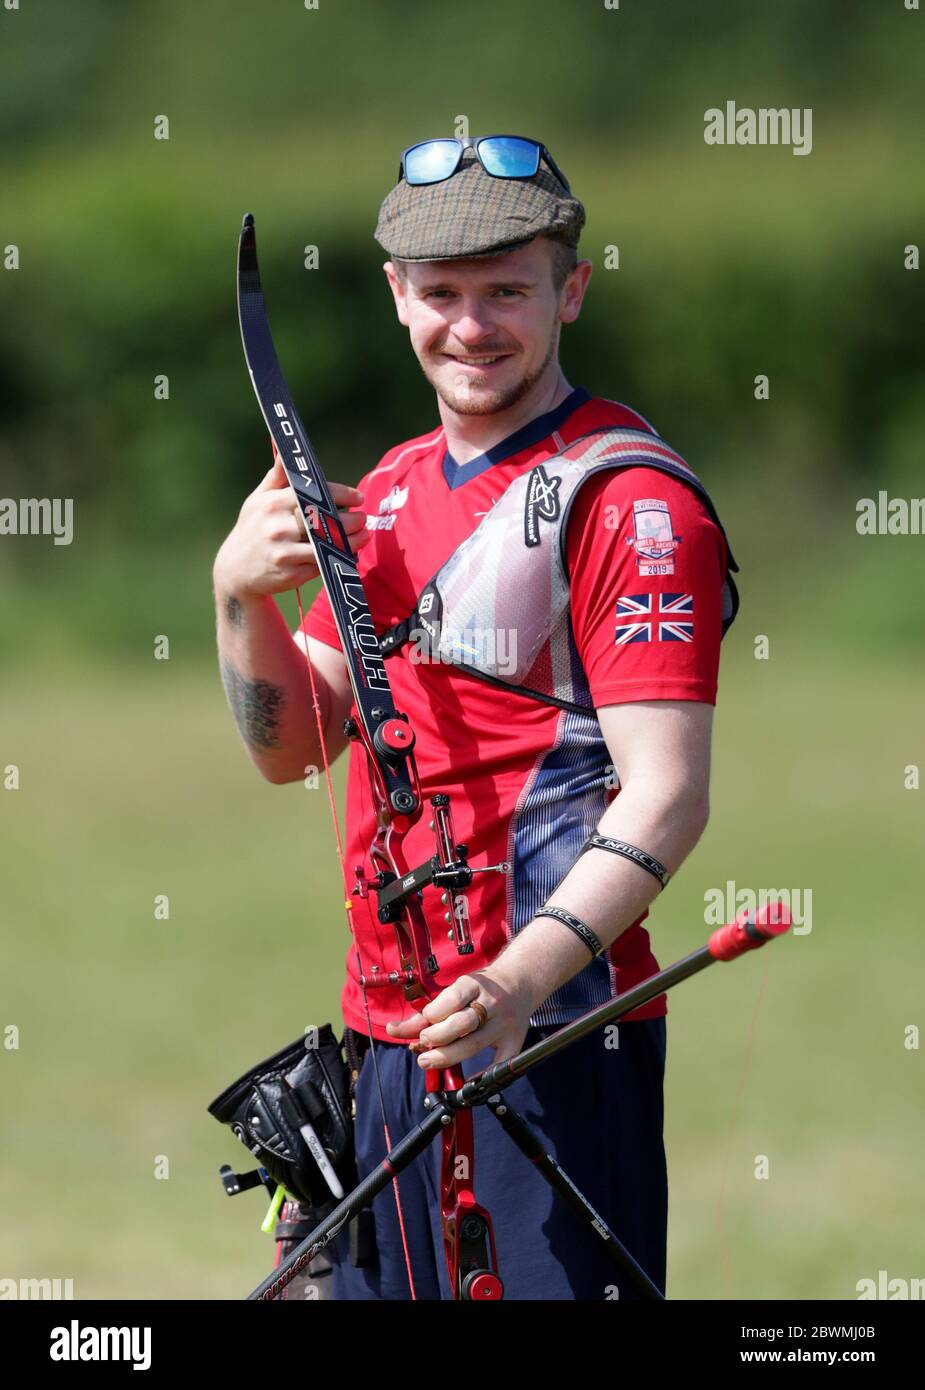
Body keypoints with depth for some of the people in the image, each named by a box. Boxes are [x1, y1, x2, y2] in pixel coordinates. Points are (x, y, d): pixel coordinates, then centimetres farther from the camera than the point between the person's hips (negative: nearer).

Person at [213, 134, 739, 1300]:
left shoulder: (626, 496, -10)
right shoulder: (390, 491, 16)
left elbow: (666, 793, -19)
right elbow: (292, 745, 18)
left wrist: (523, 977, -33)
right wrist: (241, 594, -2)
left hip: (549, 1043, -8)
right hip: (390, 1030, 8)